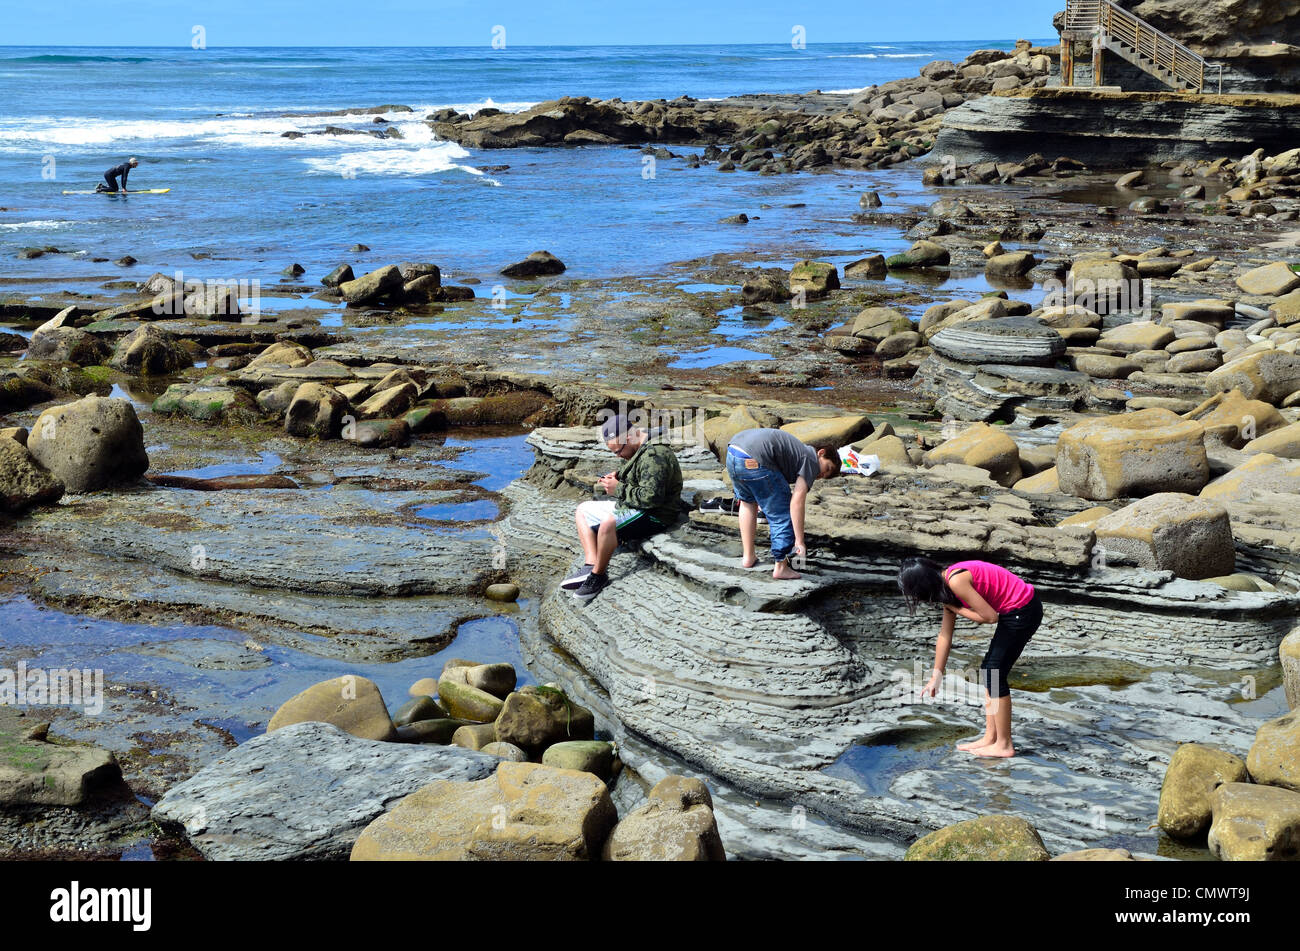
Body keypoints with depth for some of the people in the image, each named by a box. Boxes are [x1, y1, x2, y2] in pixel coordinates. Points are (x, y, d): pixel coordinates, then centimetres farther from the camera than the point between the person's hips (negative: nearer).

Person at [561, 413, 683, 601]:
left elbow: (651, 496, -30)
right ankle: (590, 565, -7)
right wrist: (617, 477, 7)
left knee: (608, 524, -37)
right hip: (632, 507, 12)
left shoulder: (654, 456, -23)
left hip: (655, 515, -12)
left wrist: (619, 489, -20)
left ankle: (599, 575, -16)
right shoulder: (639, 450, 11)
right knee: (583, 511, 11)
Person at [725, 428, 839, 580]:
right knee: (783, 514, 7)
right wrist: (799, 541, -2)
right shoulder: (811, 460, 7)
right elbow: (797, 501, -4)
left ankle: (748, 556, 36)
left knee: (748, 501, 33)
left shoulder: (798, 450, 33)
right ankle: (780, 566, 13)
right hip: (755, 461, -9)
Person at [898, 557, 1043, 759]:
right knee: (988, 671, 14)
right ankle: (990, 738, 20)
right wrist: (936, 676, 18)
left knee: (994, 673, -3)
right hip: (1016, 611, 10)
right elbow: (945, 635, 15)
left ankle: (1004, 745, 5)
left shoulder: (956, 581, -22)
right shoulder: (946, 585, 8)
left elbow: (990, 616, -20)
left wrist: (956, 609, -7)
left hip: (1023, 611, -10)